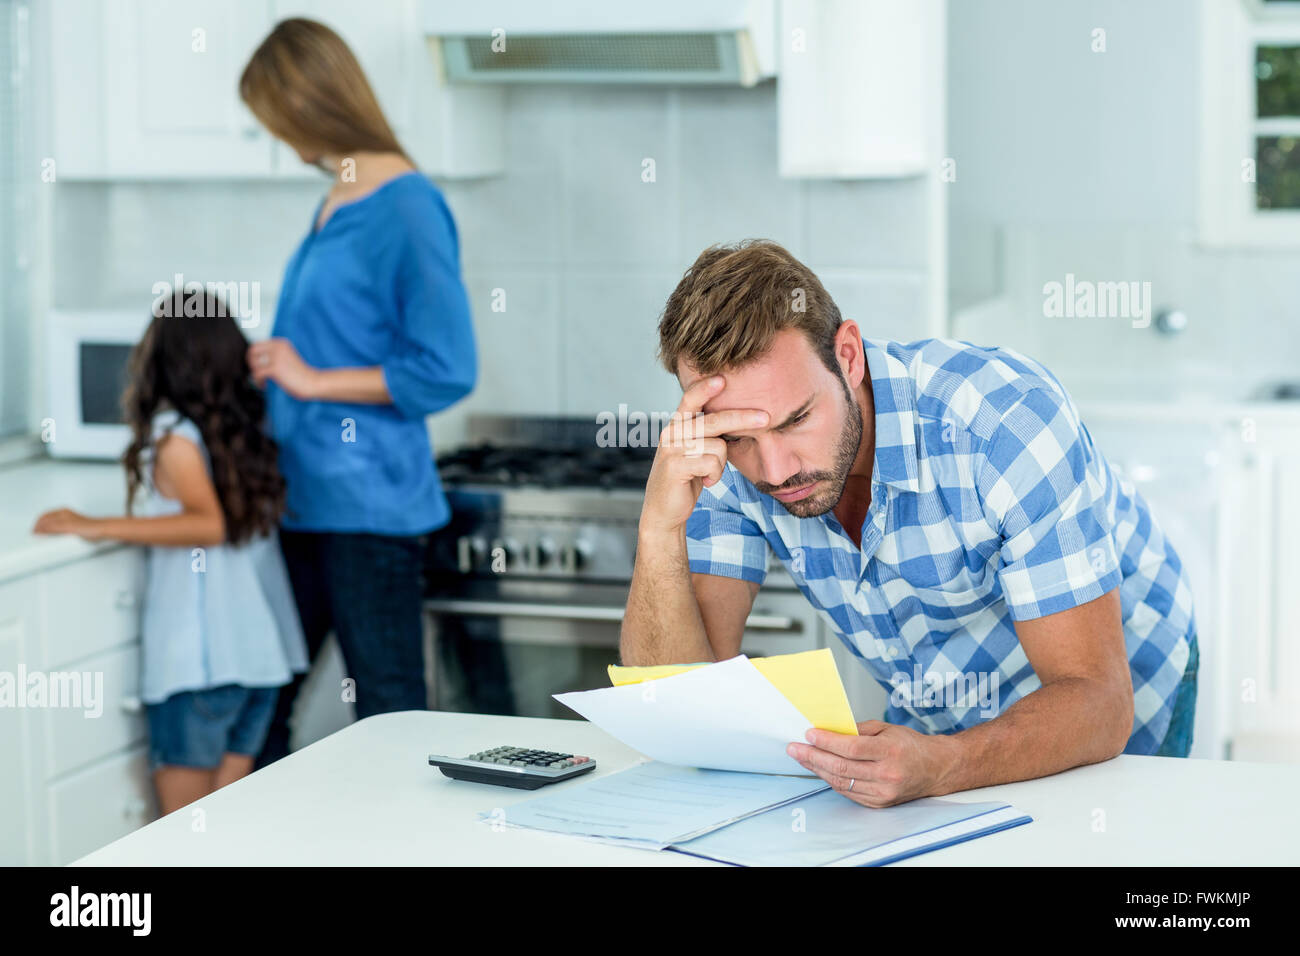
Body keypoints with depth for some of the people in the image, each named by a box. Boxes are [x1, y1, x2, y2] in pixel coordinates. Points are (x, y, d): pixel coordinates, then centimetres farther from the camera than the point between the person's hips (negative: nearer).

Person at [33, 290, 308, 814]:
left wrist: (97, 527, -23)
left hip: (199, 660, -7)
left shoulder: (173, 434, -11)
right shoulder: (249, 422, 7)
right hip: (262, 648, 7)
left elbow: (209, 524, -25)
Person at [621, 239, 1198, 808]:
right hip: (936, 730, 3)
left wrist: (936, 767, -50)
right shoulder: (716, 458, -17)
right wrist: (660, 526, -36)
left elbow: (1095, 703, -31)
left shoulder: (1006, 416, -31)